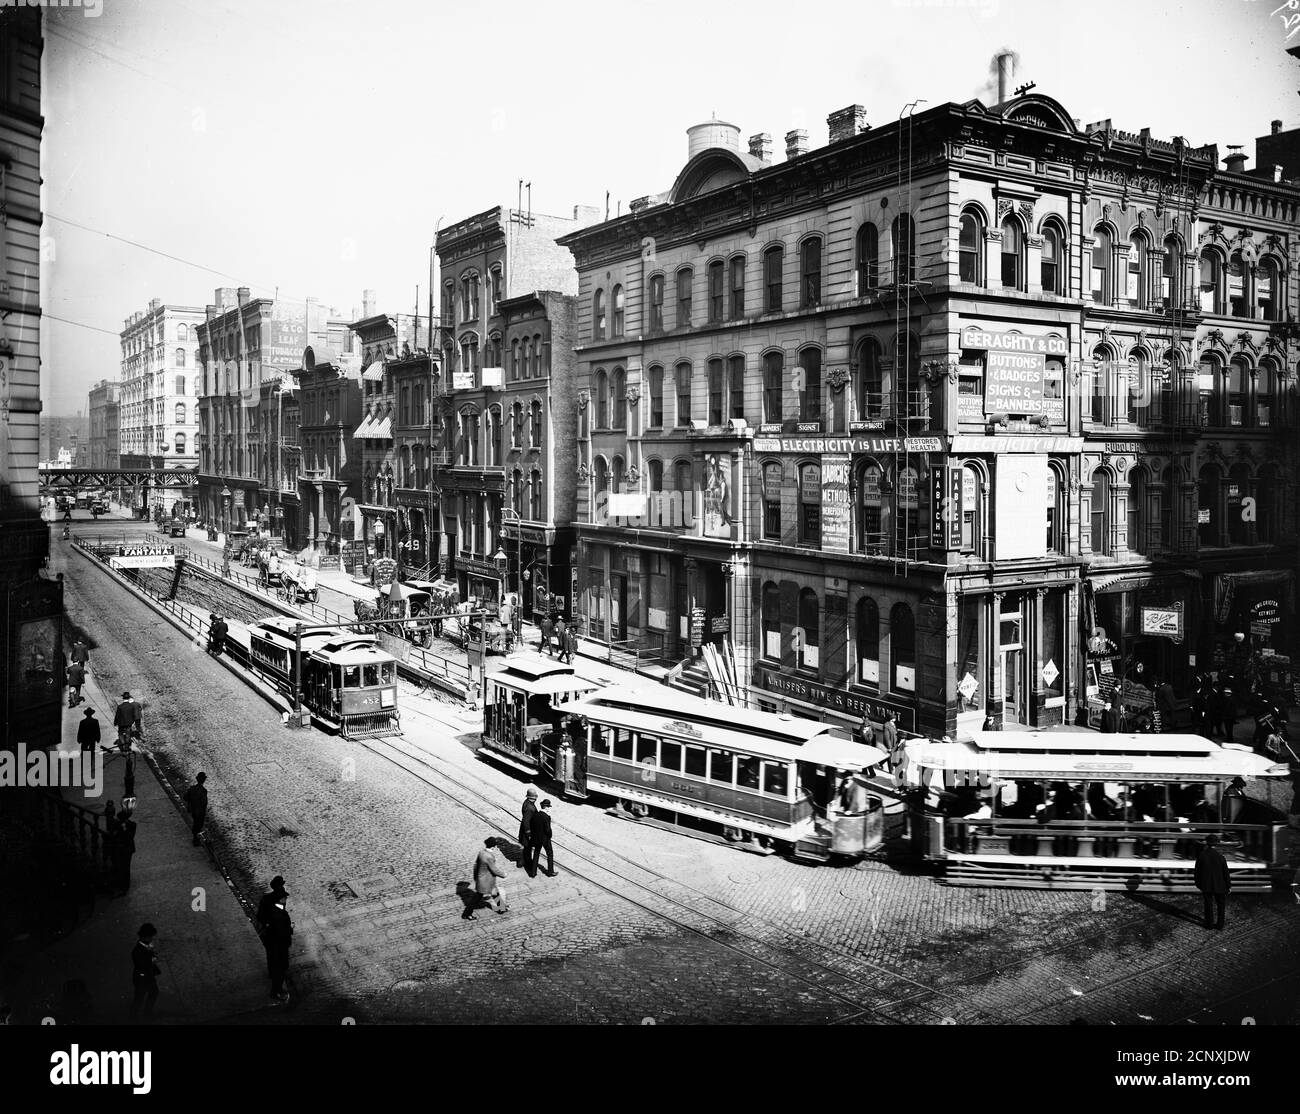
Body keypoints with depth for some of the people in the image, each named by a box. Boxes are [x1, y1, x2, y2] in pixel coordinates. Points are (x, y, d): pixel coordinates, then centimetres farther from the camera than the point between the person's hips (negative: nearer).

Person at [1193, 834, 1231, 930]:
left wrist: (1198, 884, 10)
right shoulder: (1221, 857, -17)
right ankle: (1219, 924, 24)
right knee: (1220, 905, 18)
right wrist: (1229, 886, 7)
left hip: (1206, 886, 1)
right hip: (1219, 886, -1)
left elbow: (1197, 871, -4)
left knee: (1208, 905, 14)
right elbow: (1226, 873, -8)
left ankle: (1209, 924, 21)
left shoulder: (1201, 856, -12)